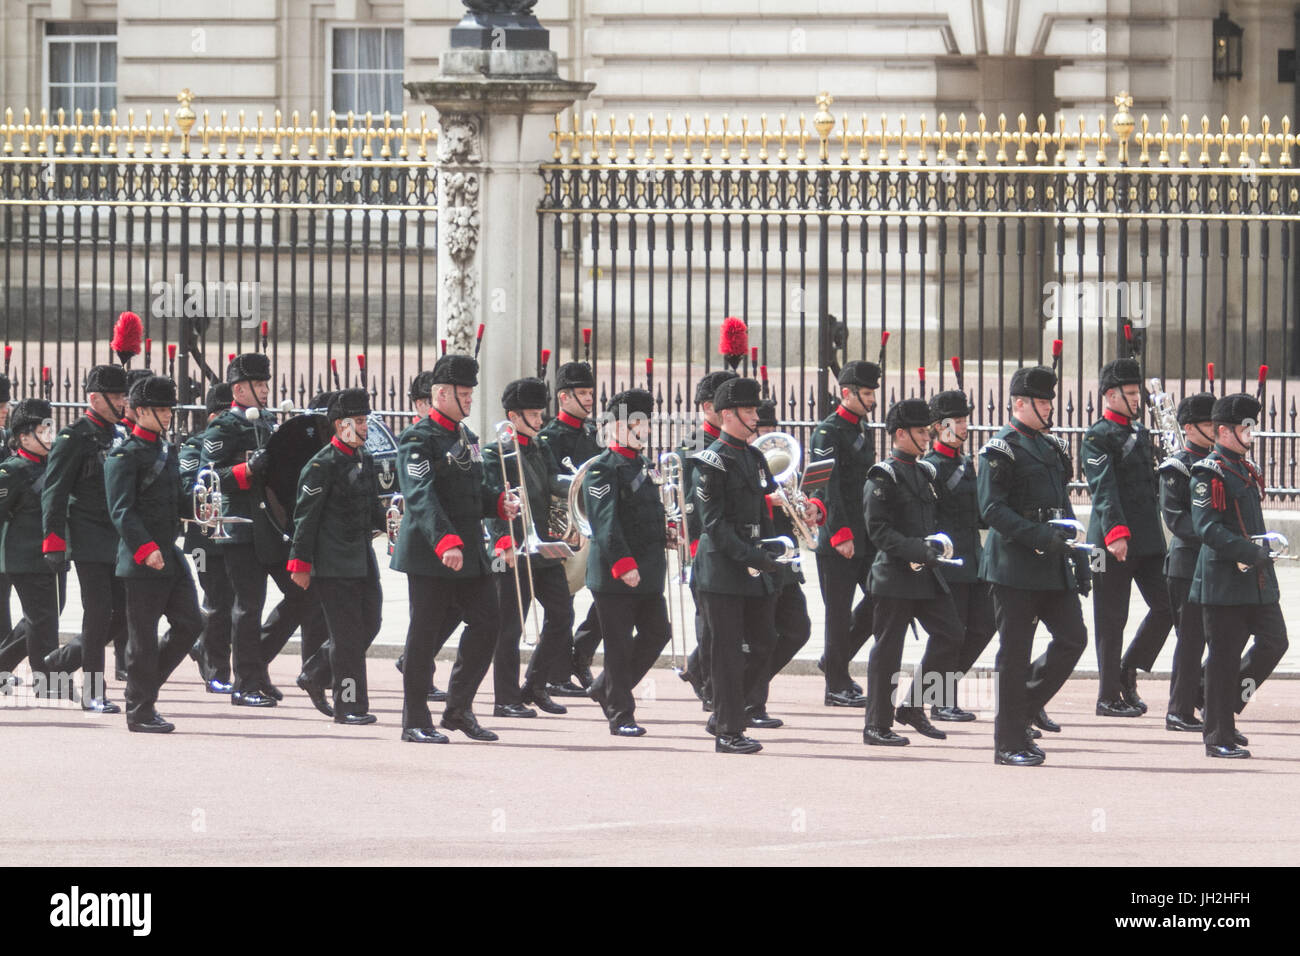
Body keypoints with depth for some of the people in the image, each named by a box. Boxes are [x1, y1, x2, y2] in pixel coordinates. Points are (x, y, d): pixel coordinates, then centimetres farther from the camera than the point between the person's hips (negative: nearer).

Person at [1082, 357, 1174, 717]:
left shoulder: (1139, 431, 17)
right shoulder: (1098, 437, -8)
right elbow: (1104, 489, -19)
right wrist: (1115, 532, -29)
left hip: (1148, 539, 8)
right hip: (1113, 542, -8)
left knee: (1167, 605, 3)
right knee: (1112, 619, -1)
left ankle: (1128, 673, 17)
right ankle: (1109, 697, 5)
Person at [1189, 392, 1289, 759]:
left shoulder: (1248, 470, 15)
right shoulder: (1209, 473, -11)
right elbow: (1207, 527, -20)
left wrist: (1263, 553, 12)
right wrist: (1251, 552, -23)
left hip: (1258, 580, 8)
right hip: (1224, 581, -8)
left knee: (1274, 642, 4)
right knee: (1225, 656, -3)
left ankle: (1227, 709, 20)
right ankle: (1220, 737, 4)